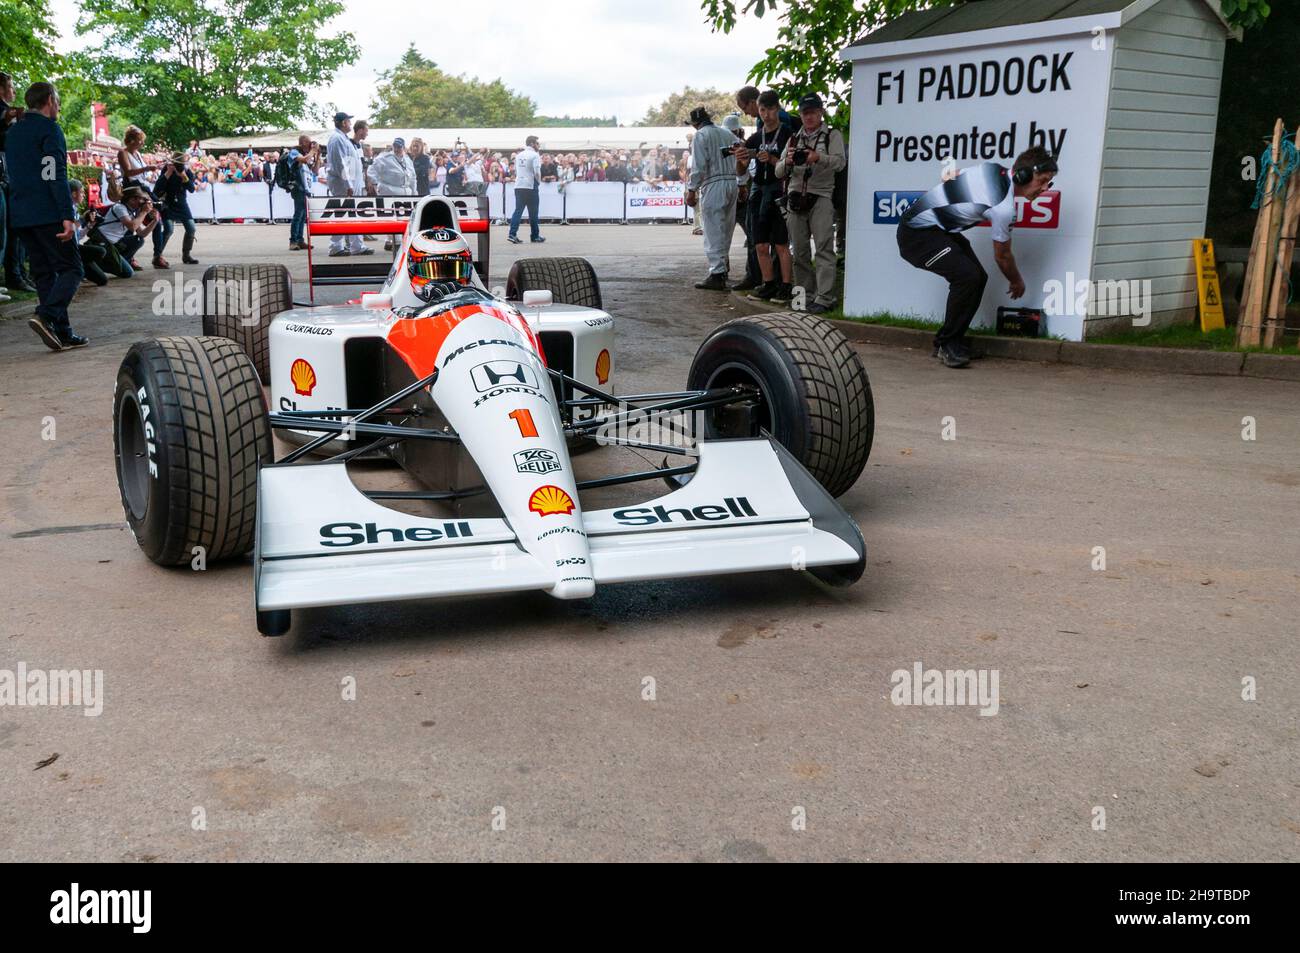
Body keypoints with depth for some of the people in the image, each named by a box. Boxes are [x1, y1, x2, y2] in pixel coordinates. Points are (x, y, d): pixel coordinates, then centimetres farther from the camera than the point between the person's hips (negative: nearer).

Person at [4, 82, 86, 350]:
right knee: (71, 269, -4)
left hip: (20, 215, 8)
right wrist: (68, 216, -19)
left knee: (44, 273, 9)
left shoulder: (12, 133, 20)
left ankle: (63, 334, 6)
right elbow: (55, 175, -16)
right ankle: (46, 316, -24)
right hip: (48, 214, -8)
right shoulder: (49, 129, -7)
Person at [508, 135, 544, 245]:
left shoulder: (518, 155, 13)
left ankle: (512, 234, -9)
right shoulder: (534, 155, -7)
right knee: (533, 212, 6)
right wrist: (538, 180, 1)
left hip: (518, 186, 6)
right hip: (530, 186, -6)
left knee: (518, 210, 4)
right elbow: (537, 172, -16)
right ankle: (535, 236, 15)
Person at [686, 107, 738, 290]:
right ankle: (723, 266, 29)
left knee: (713, 232, -6)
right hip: (732, 183, 7)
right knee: (726, 230, 17)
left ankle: (717, 275, -9)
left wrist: (691, 190, -8)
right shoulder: (727, 134, 15)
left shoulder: (700, 136, -4)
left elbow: (699, 166, -12)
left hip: (713, 185, -7)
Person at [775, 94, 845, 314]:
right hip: (796, 197, 5)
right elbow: (779, 173, 14)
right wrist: (787, 162, -9)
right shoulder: (794, 139, 20)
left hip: (821, 197, -5)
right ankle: (805, 294, 12)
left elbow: (840, 162, -8)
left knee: (824, 248, -12)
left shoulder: (832, 135, 9)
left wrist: (818, 157, -27)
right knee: (799, 251, 5)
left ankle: (824, 298, -16)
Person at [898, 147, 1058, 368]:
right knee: (967, 276, -24)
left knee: (978, 277, 4)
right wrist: (1017, 282, 11)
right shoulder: (1004, 207, -22)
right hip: (918, 234, -10)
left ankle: (949, 342, 11)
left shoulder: (996, 171, 1)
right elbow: (1002, 256, -6)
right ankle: (947, 344, -10)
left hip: (939, 228, 10)